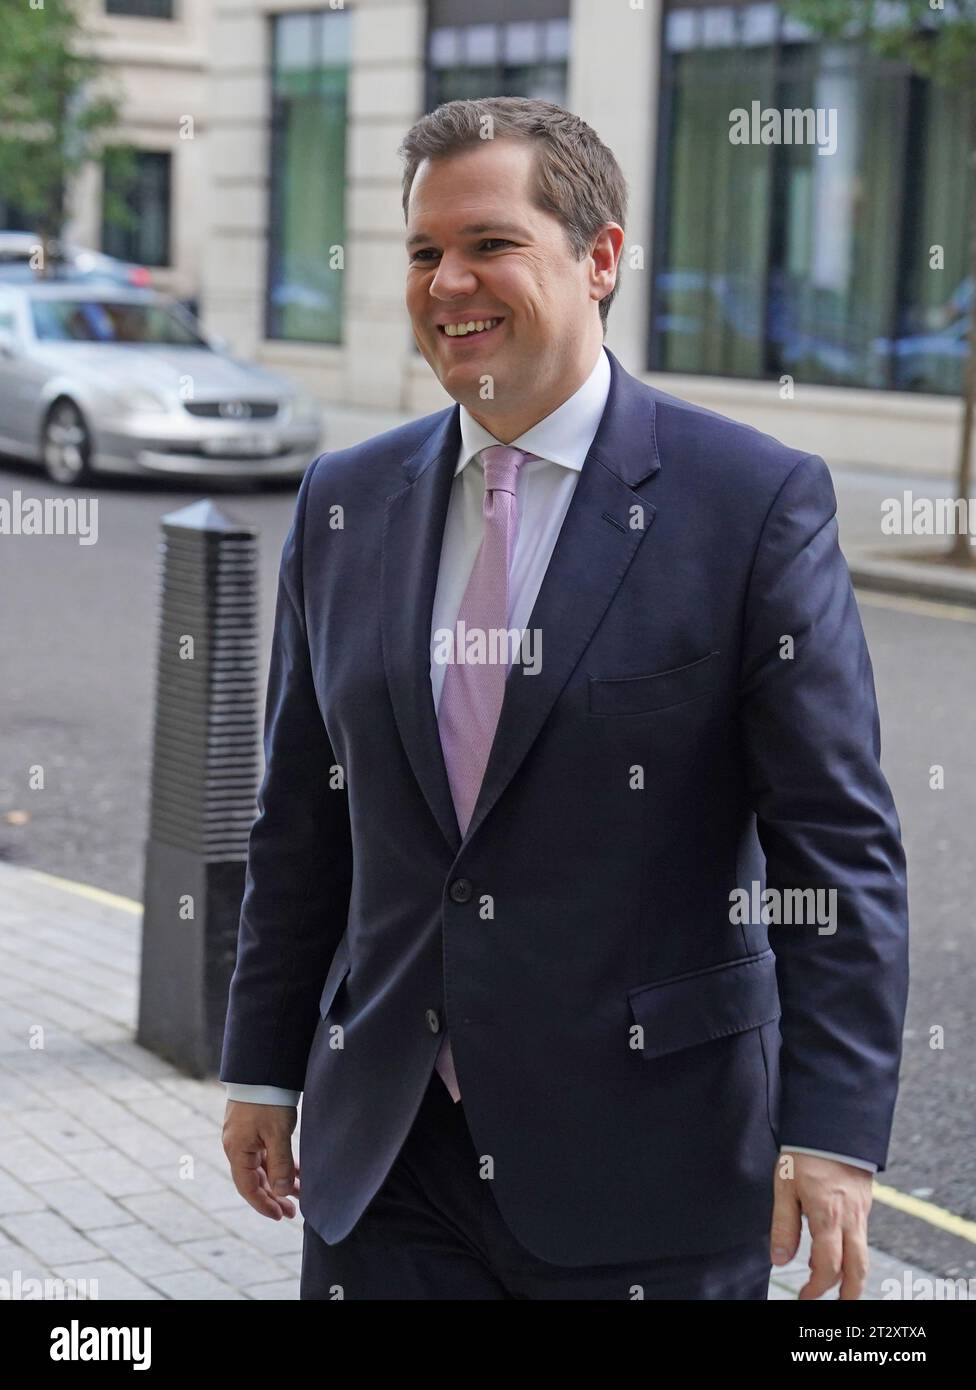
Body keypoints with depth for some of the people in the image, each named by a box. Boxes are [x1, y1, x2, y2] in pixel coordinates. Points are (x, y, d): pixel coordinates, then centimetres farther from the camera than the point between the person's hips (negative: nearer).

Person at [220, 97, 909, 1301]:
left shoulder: (756, 502, -7)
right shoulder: (344, 504, 7)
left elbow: (840, 847, -10)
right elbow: (302, 826, 13)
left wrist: (832, 1132, -16)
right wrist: (264, 1068, 13)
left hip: (642, 1167, -3)